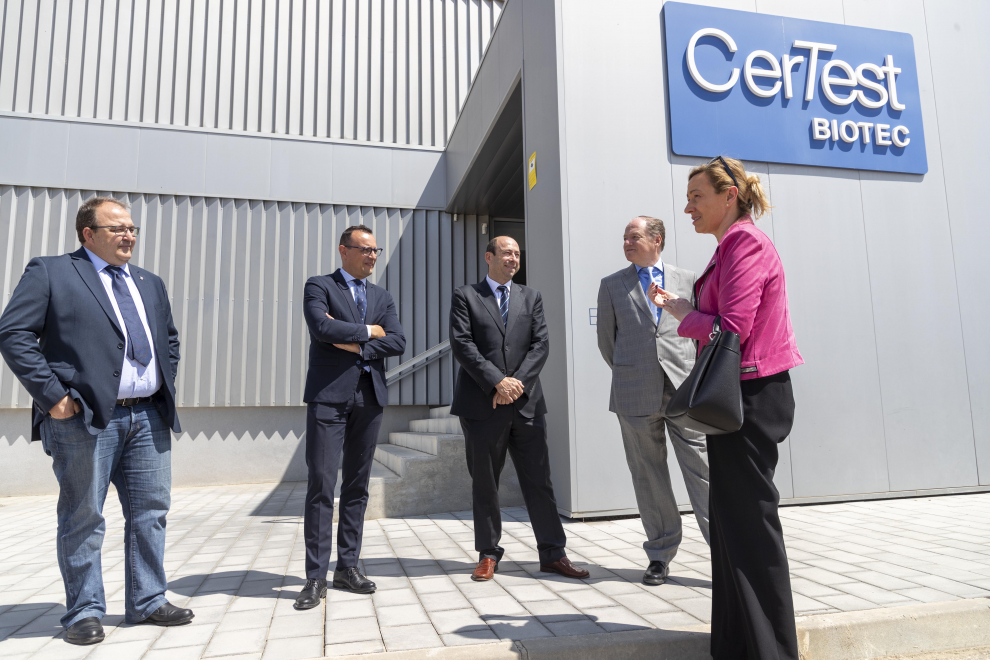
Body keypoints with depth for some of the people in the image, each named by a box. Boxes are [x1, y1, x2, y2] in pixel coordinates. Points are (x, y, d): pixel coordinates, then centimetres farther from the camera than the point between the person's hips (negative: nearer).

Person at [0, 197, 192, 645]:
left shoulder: (150, 283, 18)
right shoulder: (49, 272, 0)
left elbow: (170, 338, 27)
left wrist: (166, 387, 14)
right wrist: (52, 395, -13)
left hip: (148, 417, 6)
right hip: (85, 418, -6)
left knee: (151, 513, 10)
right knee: (83, 519, 6)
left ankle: (147, 603, 23)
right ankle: (84, 613, 21)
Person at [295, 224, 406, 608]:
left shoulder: (382, 297, 18)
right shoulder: (319, 286, 5)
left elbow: (397, 343, 3)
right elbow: (321, 328, -15)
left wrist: (355, 346, -8)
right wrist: (368, 331, -5)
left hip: (369, 396, 5)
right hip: (329, 394, -4)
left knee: (357, 486, 8)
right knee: (322, 484, -5)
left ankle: (348, 567, 18)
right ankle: (316, 577, 2)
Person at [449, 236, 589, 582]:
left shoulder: (531, 297, 14)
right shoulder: (465, 296, 5)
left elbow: (541, 343, 5)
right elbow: (461, 345, -6)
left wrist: (518, 381, -9)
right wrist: (497, 382, -14)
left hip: (526, 402, 2)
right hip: (481, 404, -2)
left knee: (539, 480, 5)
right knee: (484, 483, 7)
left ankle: (553, 553, 15)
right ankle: (488, 554, 21)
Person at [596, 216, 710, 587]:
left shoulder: (686, 280, 10)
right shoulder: (611, 285, 11)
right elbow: (606, 339, 15)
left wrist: (691, 373, 11)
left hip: (682, 389, 0)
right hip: (635, 394, 1)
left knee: (702, 468, -3)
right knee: (649, 476, 6)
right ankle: (660, 555, 17)